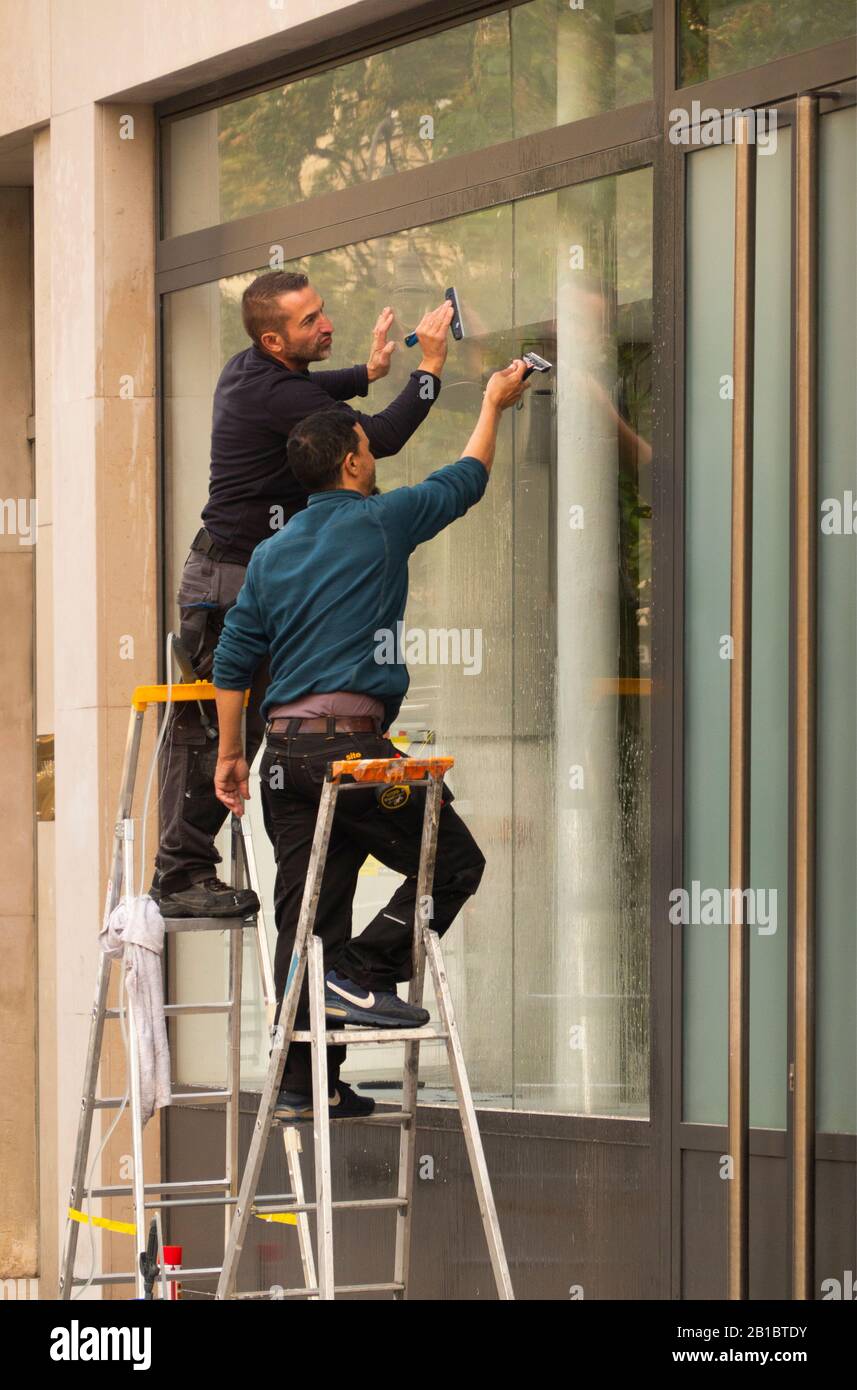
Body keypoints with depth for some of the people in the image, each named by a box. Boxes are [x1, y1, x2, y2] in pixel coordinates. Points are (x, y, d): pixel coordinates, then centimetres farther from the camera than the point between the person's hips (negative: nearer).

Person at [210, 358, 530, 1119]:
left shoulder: (273, 554, 15)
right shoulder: (378, 523, -1)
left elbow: (233, 660, 15)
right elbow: (464, 482, 14)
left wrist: (230, 754, 22)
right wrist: (494, 405, 29)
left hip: (286, 747, 7)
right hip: (351, 736, -7)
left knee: (306, 915, 7)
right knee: (454, 861, 5)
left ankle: (302, 1080, 5)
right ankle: (363, 972, -10)